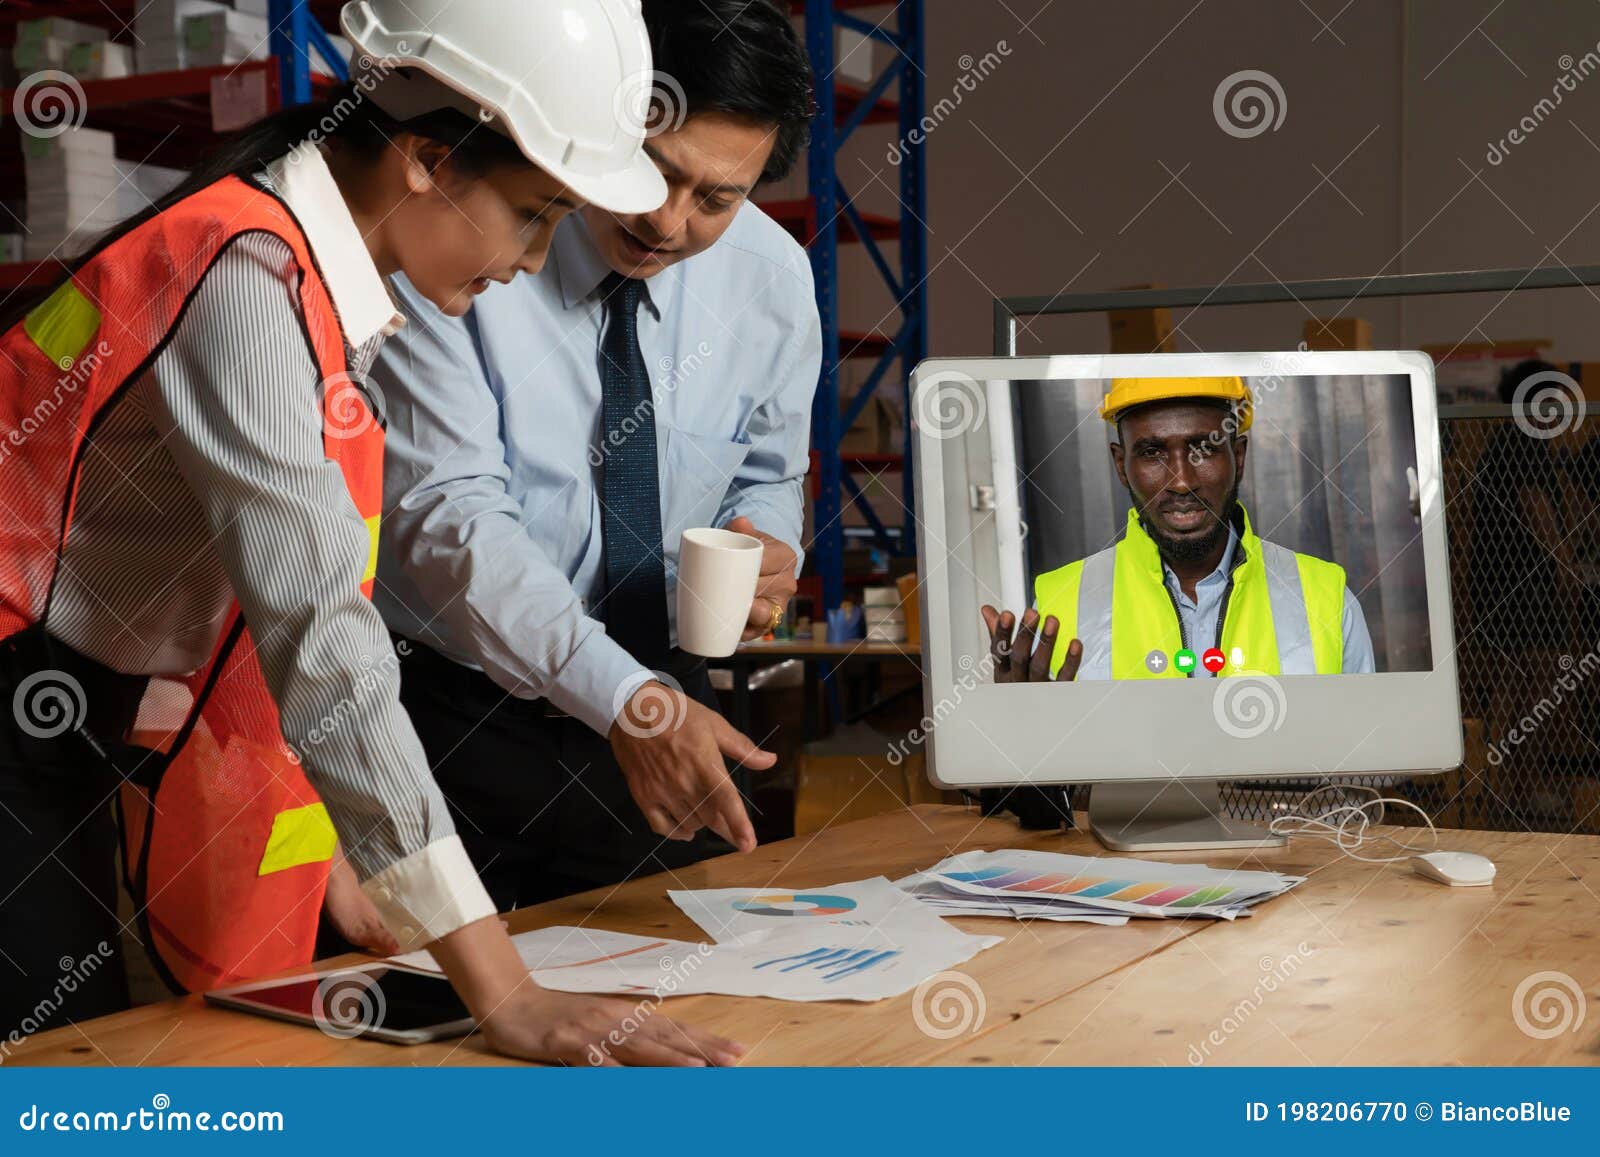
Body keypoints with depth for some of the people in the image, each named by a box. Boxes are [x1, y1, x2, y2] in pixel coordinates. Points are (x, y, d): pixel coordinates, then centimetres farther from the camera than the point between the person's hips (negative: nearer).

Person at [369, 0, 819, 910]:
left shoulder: (772, 274, -4)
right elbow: (447, 512, -28)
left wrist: (766, 553, -14)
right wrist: (623, 695, -40)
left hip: (660, 699, 5)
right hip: (455, 713, -4)